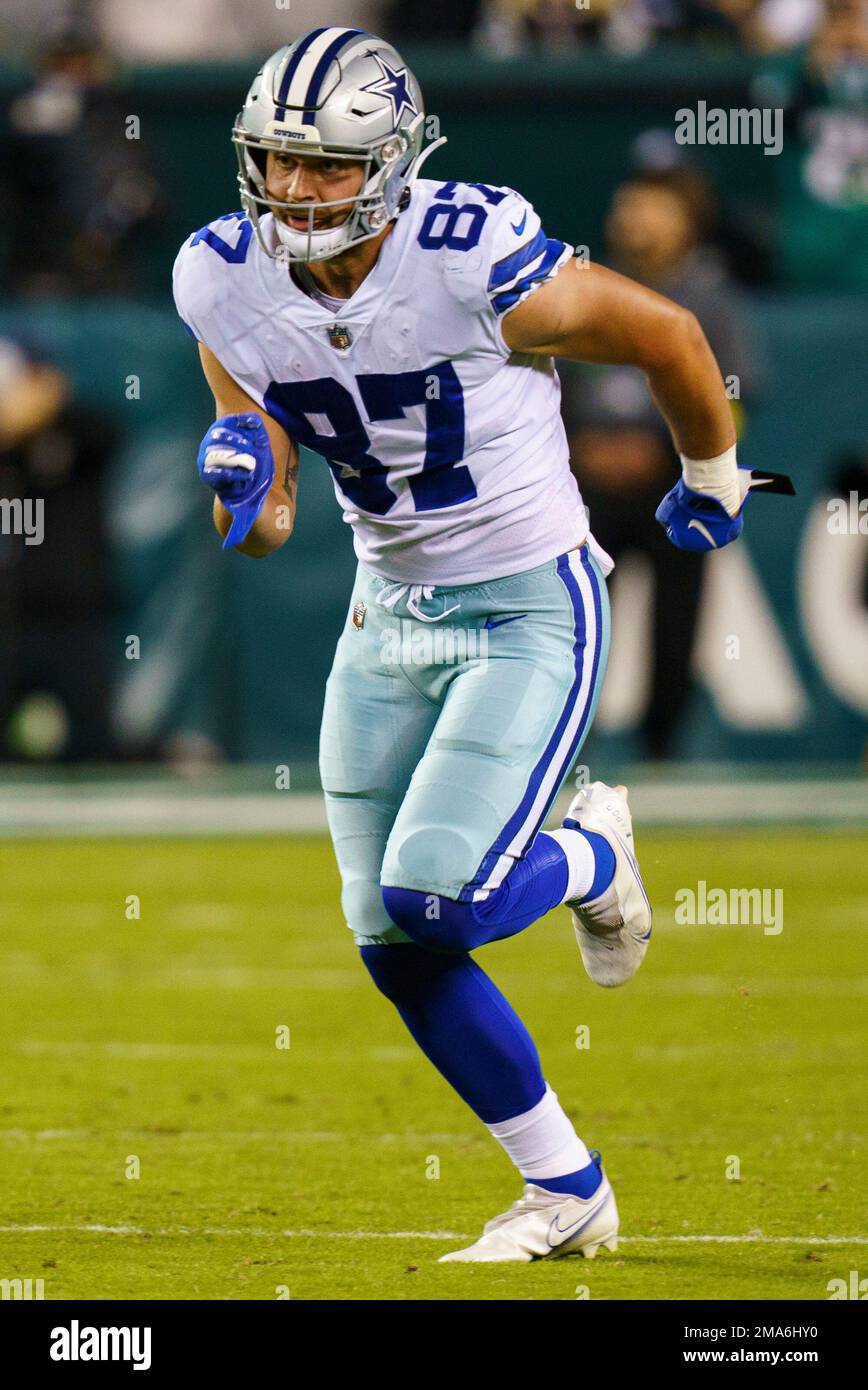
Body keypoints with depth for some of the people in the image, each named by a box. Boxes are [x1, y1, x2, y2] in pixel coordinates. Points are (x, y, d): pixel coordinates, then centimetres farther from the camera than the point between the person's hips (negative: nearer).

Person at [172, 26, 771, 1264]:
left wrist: (715, 480, 10)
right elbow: (264, 526, 2)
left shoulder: (476, 261, -24)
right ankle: (569, 1195, 21)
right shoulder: (228, 286, -7)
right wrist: (238, 487, -23)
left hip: (533, 610, -6)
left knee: (434, 899, -19)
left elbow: (666, 335, -7)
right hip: (392, 613, 6)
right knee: (394, 947, 4)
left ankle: (591, 858, 16)